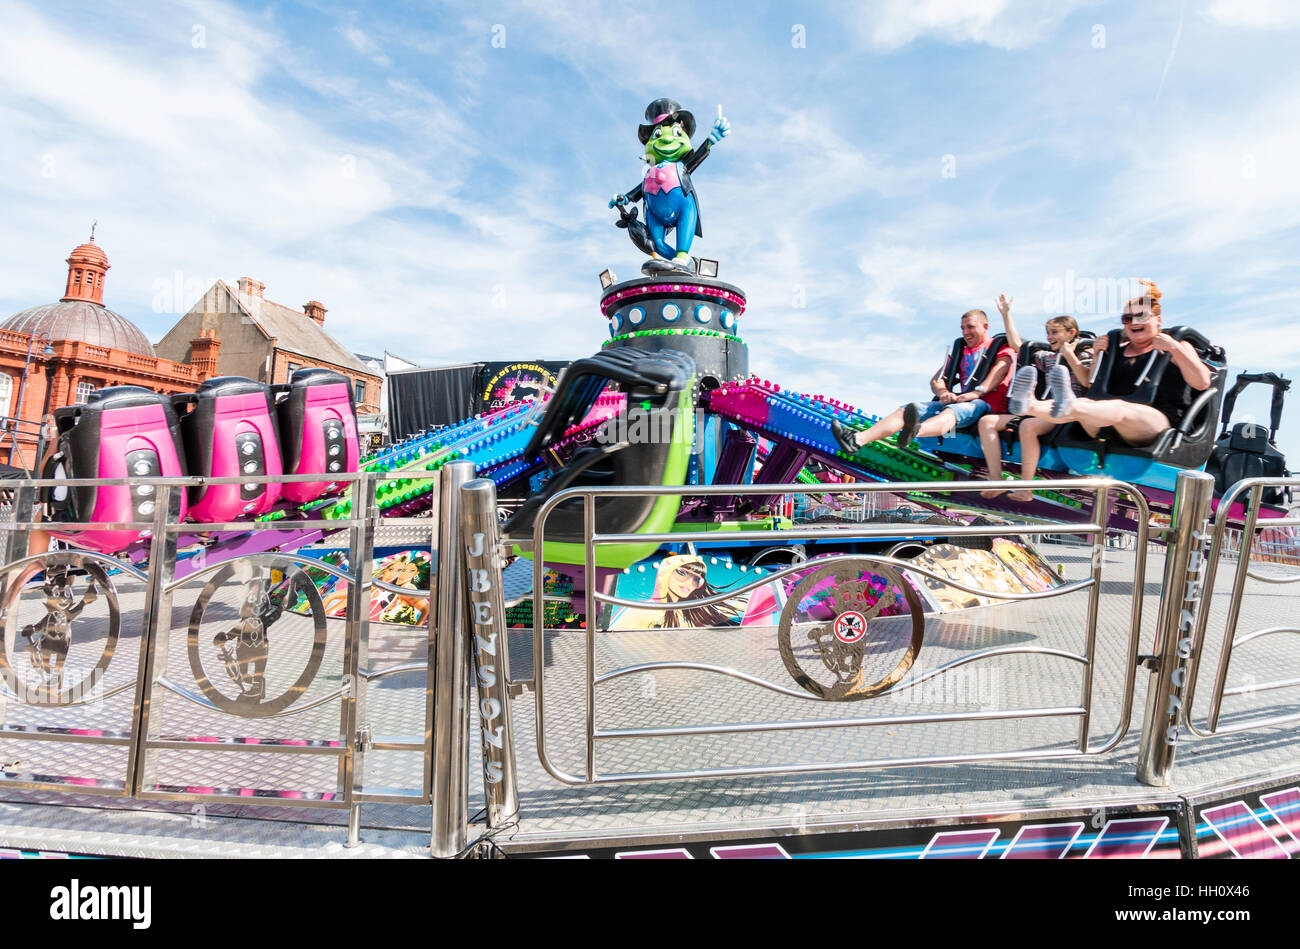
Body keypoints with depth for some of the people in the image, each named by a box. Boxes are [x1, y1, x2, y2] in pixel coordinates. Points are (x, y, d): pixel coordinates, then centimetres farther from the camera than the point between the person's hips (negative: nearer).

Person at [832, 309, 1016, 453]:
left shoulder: (1003, 350, 9)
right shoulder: (960, 351, 28)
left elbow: (991, 381, -11)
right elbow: (936, 380, 19)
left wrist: (968, 396, -27)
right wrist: (944, 393, -5)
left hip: (986, 405, -6)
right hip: (957, 402, 6)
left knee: (950, 412, -40)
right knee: (906, 409, -16)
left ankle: (914, 432, -74)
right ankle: (857, 439, -36)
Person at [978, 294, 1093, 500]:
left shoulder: (1084, 354, 6)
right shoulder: (1047, 357, 23)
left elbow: (1088, 382, -12)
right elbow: (1017, 344, 29)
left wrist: (1069, 355, -11)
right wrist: (1005, 313, 27)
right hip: (1044, 411, 7)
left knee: (1028, 426, -39)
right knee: (987, 421, -10)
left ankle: (1025, 489, -34)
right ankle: (996, 481, -21)